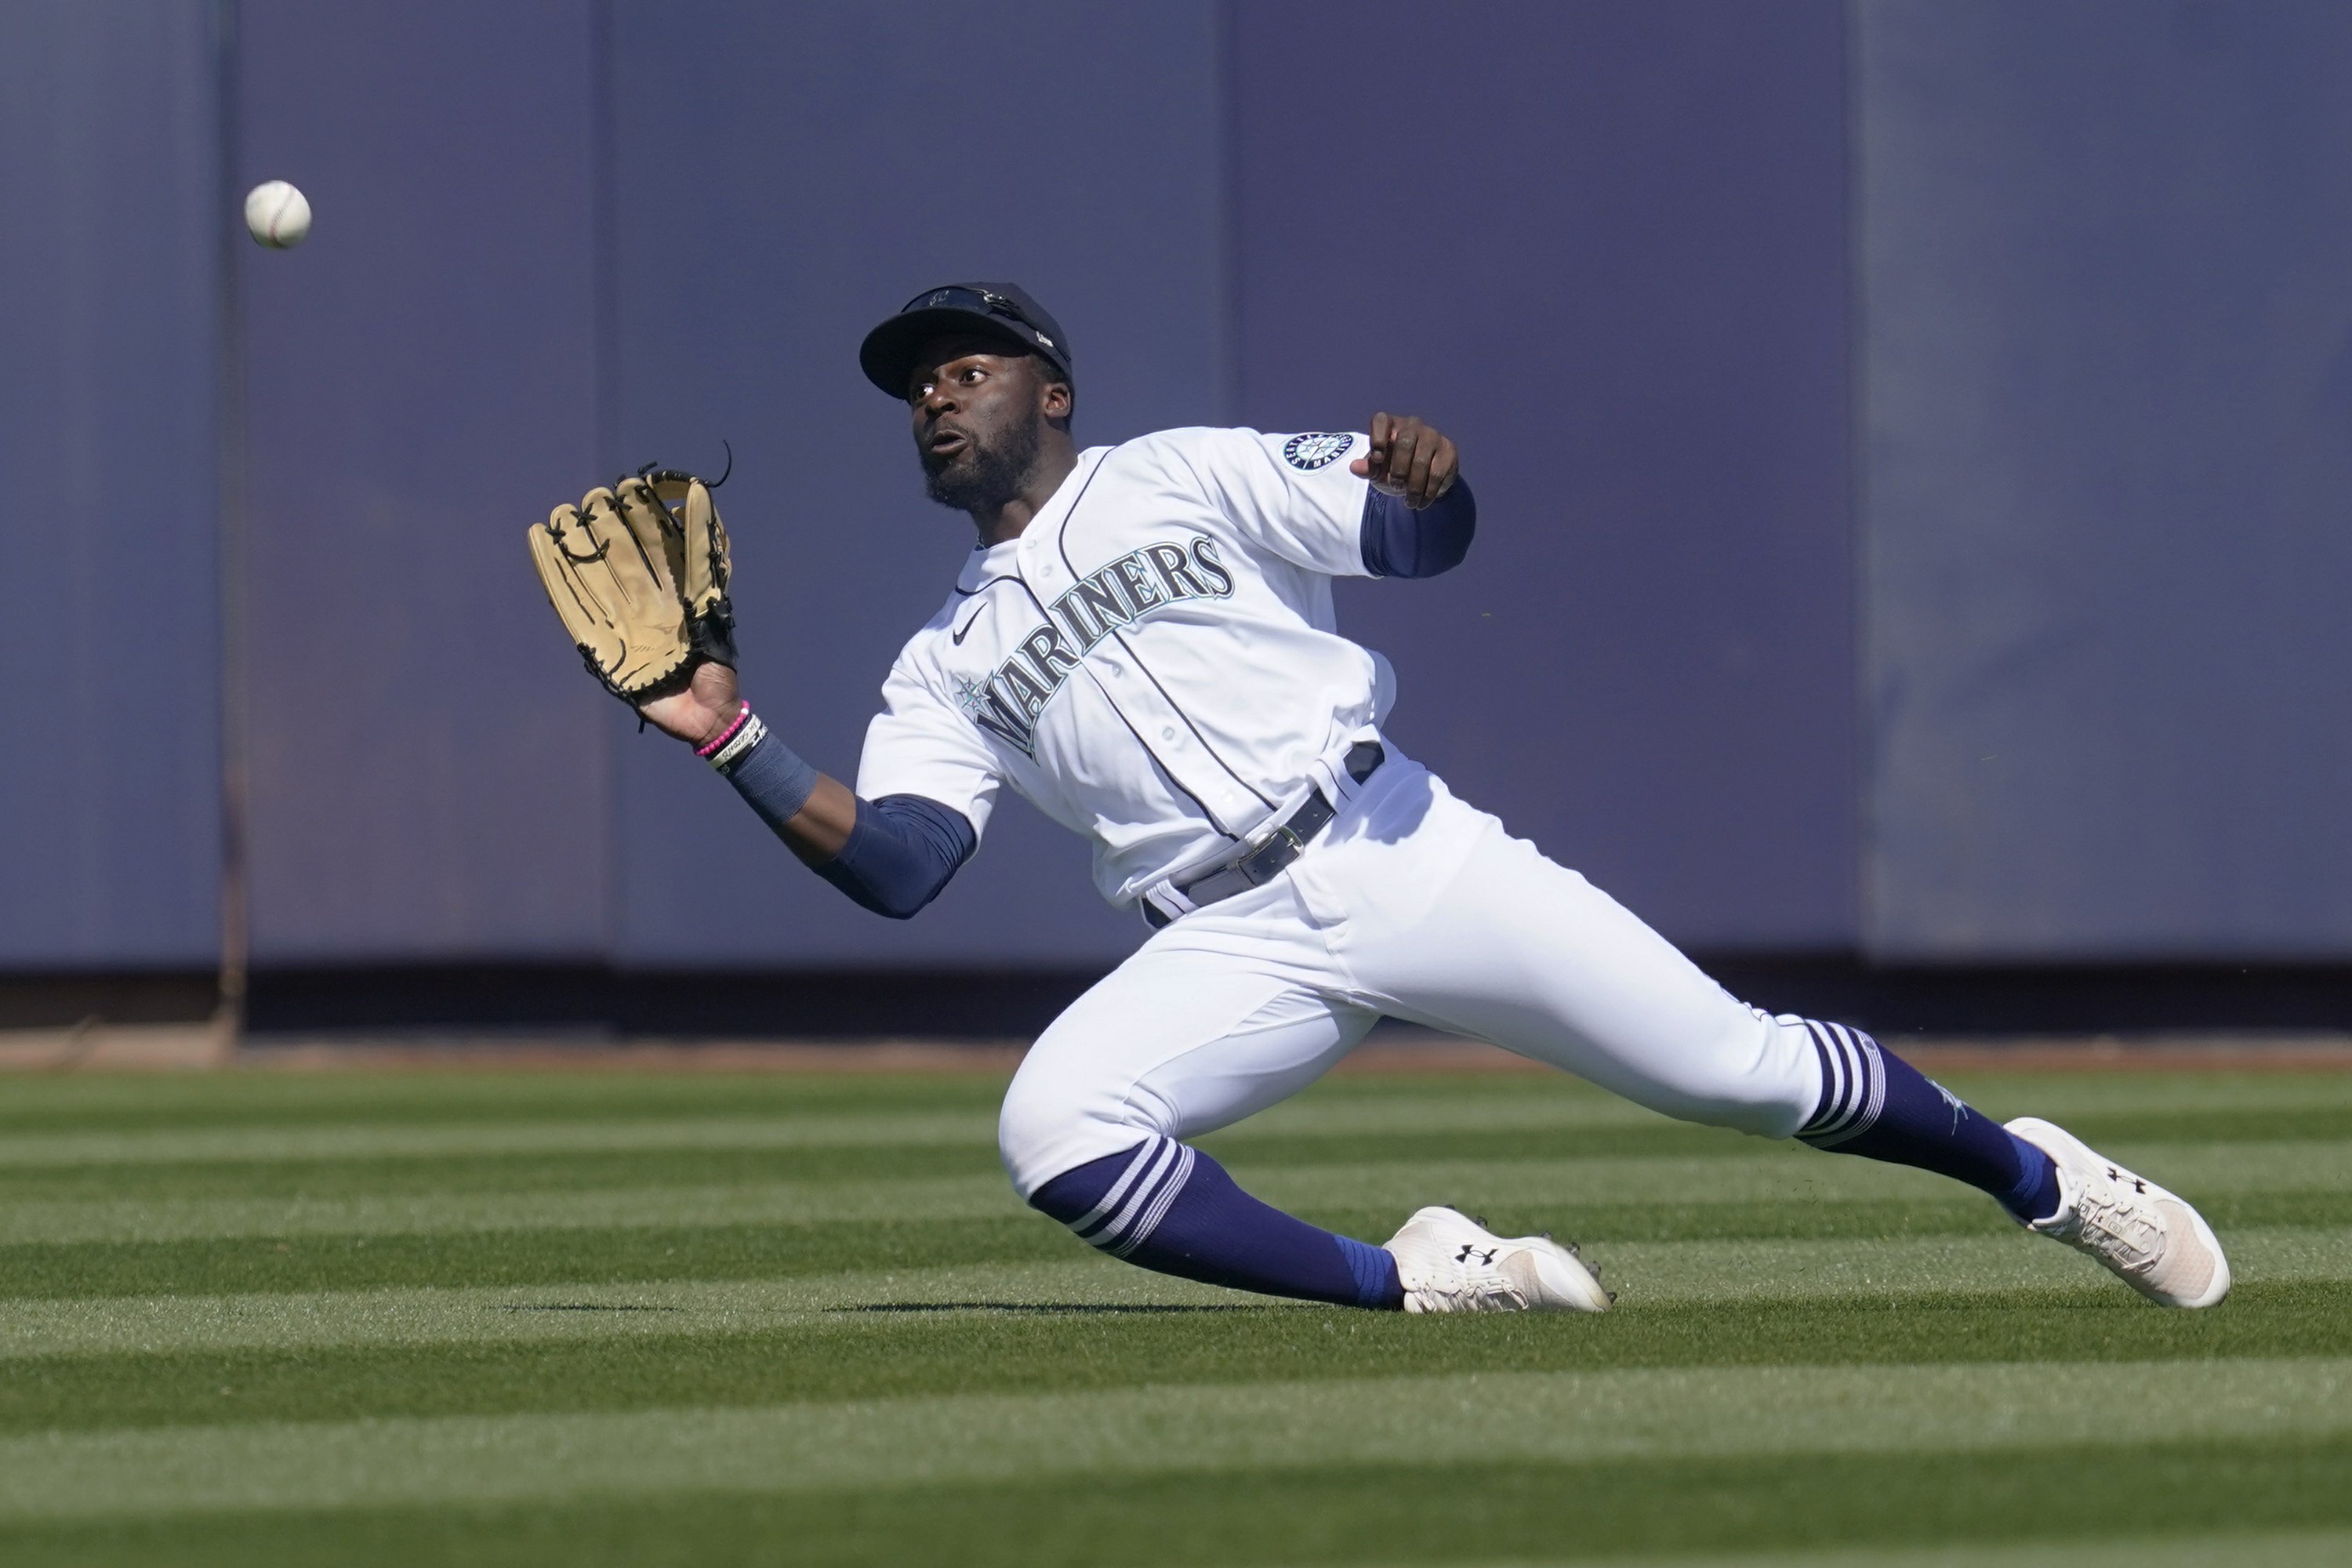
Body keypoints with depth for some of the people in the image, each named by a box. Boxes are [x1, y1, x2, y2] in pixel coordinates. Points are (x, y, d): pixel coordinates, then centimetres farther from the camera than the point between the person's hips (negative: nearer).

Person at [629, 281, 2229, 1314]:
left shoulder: (1185, 478, 9)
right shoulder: (947, 667, 18)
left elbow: (1422, 537, -3)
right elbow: (893, 864, 5)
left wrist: (1427, 475, -27)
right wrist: (731, 739, -4)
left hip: (1401, 854, -3)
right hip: (1237, 950, 3)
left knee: (1735, 1066, -10)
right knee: (1052, 1129, -26)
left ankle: (2035, 1172, 13)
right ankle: (1409, 1282, -17)